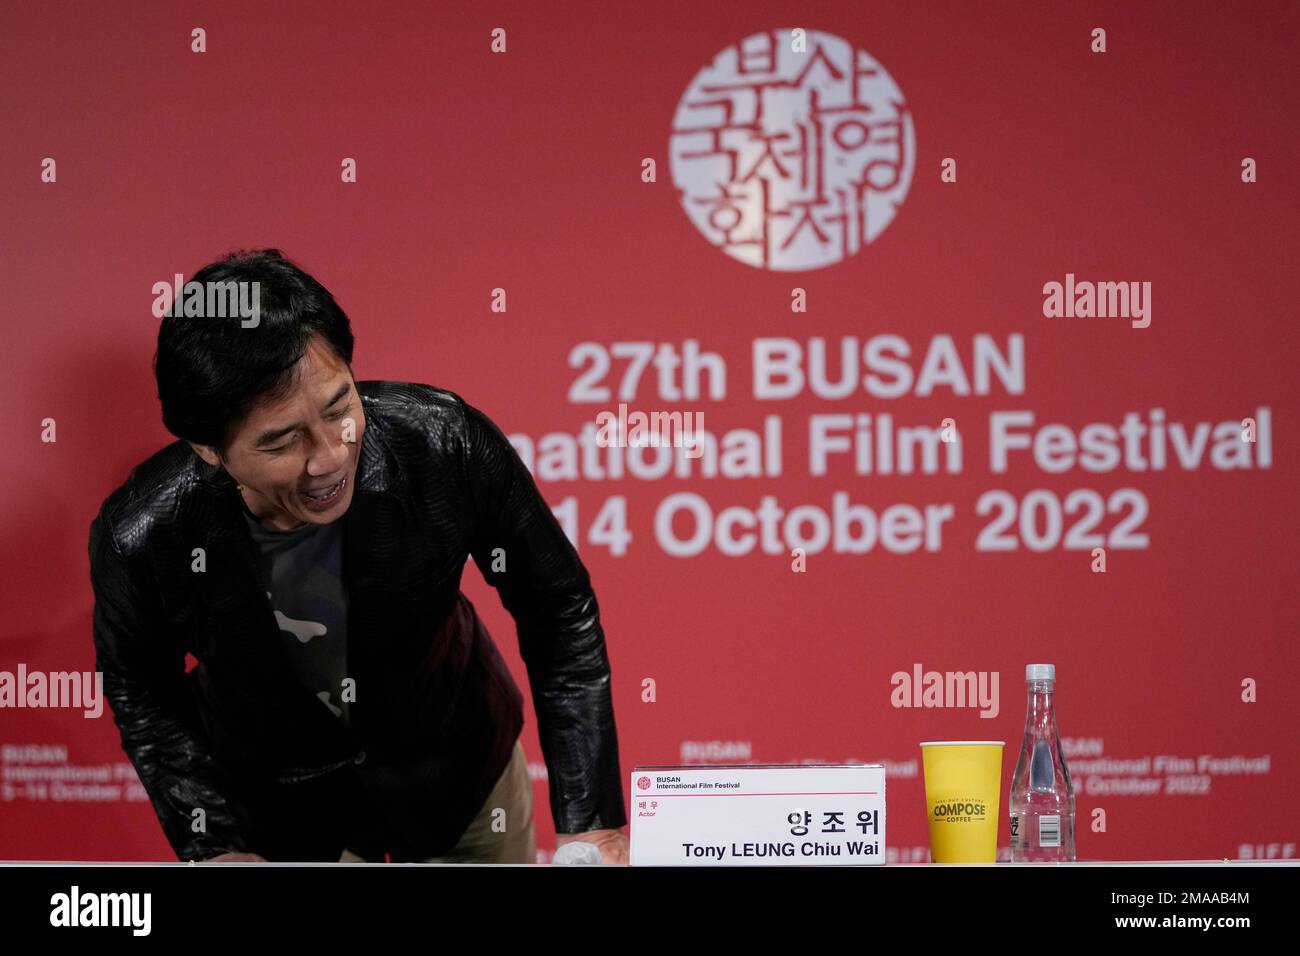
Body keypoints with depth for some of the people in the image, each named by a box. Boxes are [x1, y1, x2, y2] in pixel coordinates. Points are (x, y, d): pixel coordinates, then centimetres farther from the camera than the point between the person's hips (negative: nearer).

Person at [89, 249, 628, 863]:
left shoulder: (445, 441, -31)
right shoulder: (141, 538, -30)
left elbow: (559, 608, -15)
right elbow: (139, 696, -7)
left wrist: (590, 823, -16)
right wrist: (216, 849, -16)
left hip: (457, 763, 1)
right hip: (274, 803, -1)